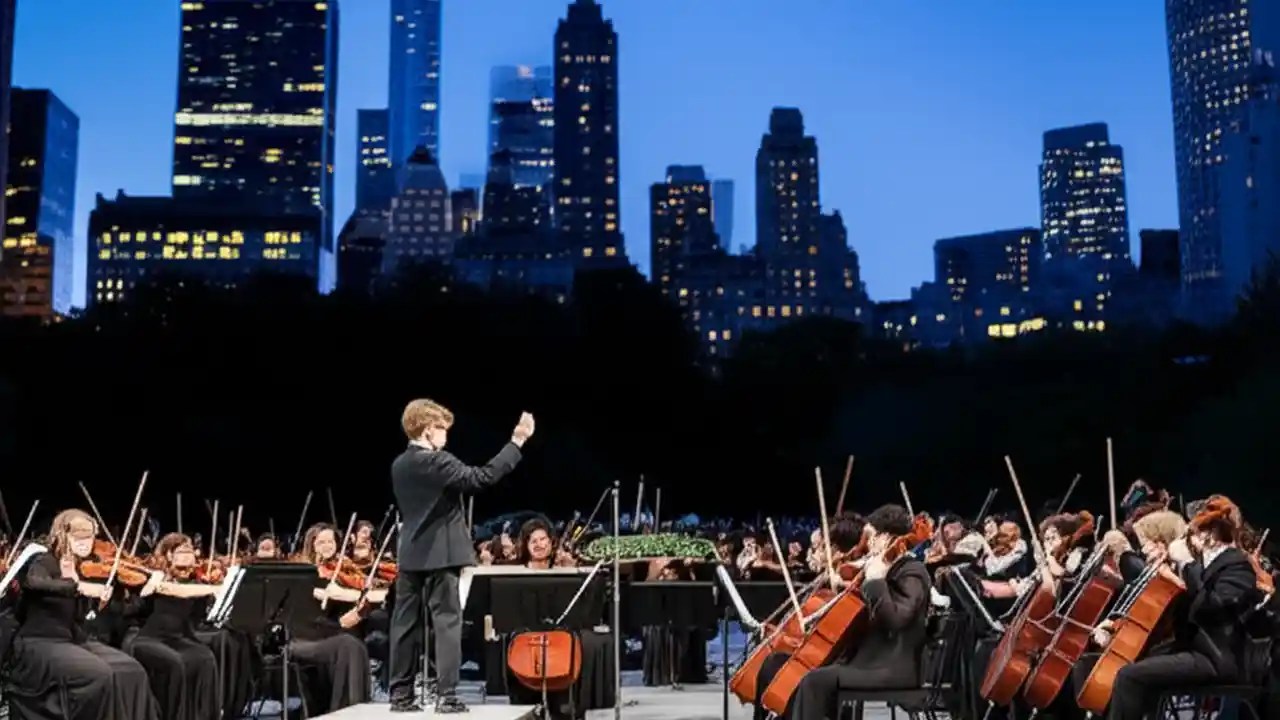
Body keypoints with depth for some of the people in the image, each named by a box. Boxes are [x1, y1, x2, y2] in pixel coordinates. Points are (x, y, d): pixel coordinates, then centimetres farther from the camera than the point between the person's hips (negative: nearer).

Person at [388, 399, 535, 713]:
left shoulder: (399, 465, 10)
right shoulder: (437, 462, -16)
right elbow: (482, 477, -21)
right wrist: (517, 441, -20)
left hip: (410, 555, 8)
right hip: (439, 555, -8)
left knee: (406, 624, 9)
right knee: (447, 622, -3)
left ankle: (401, 694, 13)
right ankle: (446, 695, -6)